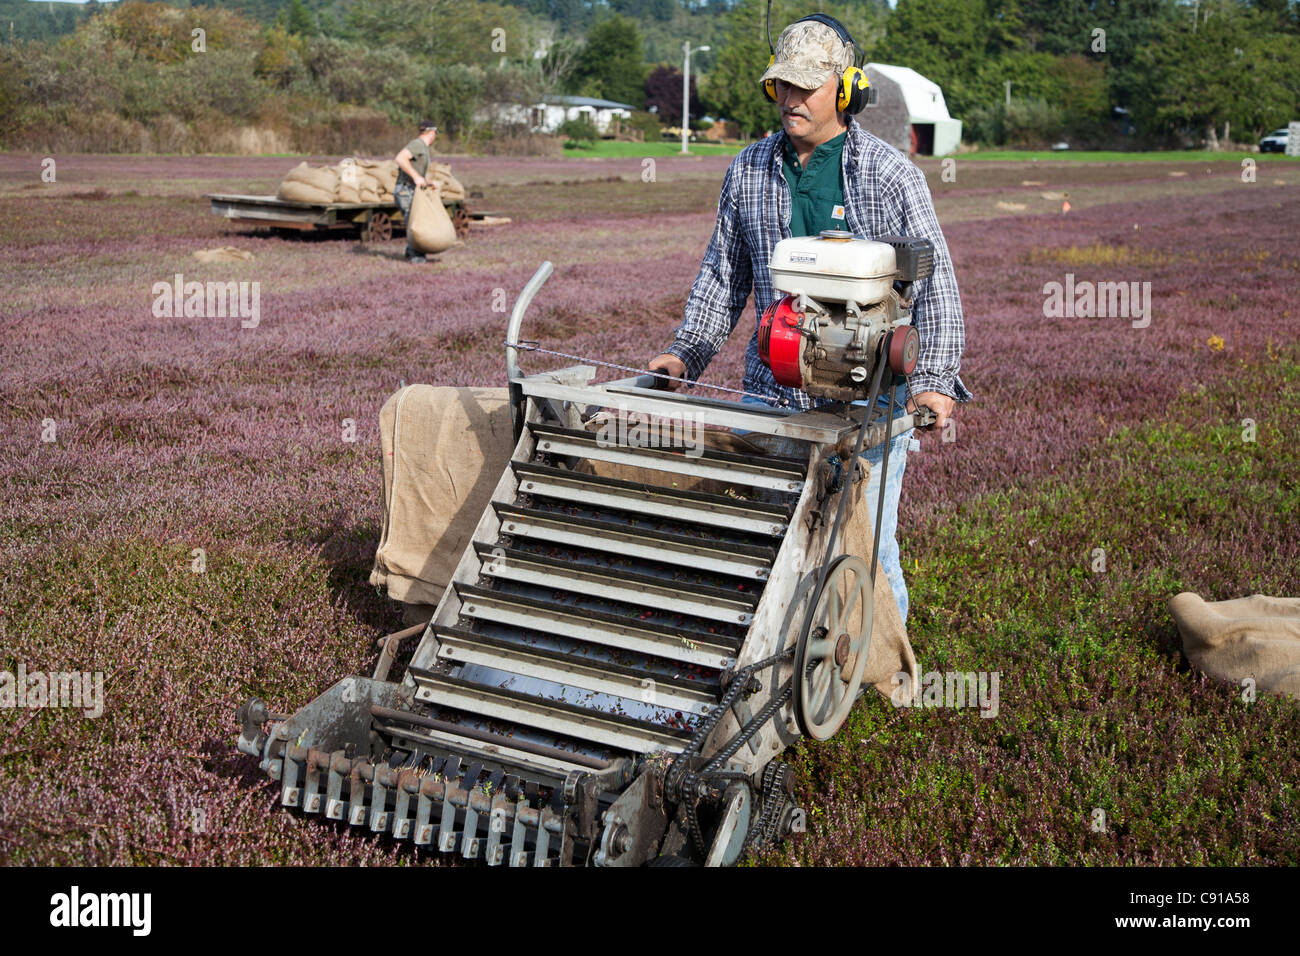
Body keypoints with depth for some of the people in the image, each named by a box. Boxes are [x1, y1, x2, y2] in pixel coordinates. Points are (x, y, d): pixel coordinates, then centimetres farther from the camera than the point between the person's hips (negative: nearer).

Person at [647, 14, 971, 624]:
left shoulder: (891, 175, -4)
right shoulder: (747, 172, 9)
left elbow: (936, 284, -5)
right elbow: (723, 274, 18)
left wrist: (935, 379, -17)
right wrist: (686, 351, 9)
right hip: (771, 392, 4)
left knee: (866, 549, 2)